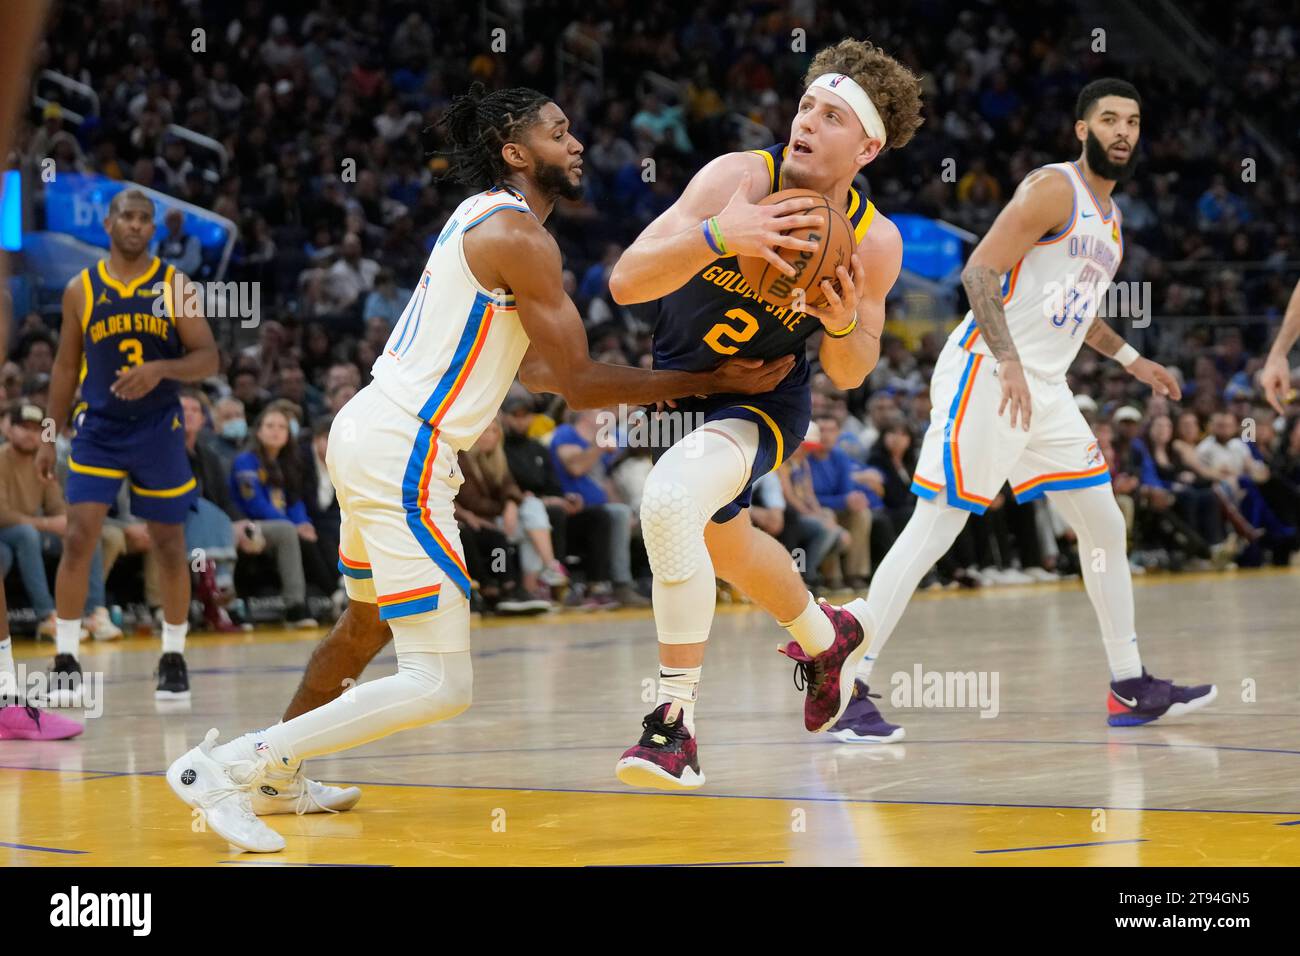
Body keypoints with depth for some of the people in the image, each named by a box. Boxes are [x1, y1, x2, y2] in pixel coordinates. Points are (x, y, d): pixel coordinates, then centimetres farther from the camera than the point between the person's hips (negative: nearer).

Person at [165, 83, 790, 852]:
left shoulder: (482, 219, 18)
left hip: (367, 433, 11)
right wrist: (713, 382, -5)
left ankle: (276, 778, 45)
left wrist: (646, 383, 29)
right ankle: (228, 765, -13)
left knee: (367, 622, 32)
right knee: (442, 686, -11)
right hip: (403, 452, -11)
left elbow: (535, 367, 29)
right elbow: (580, 385, -12)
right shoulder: (519, 235, -13)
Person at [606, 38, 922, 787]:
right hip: (676, 382, 4)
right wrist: (716, 237, -45)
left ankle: (676, 725, -25)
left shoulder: (874, 243, -19)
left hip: (762, 398, -4)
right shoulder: (738, 179, -23)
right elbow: (625, 282, -30)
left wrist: (846, 324, -28)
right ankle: (826, 639, 58)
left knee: (669, 500, -32)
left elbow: (850, 374, -5)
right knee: (722, 543, 26)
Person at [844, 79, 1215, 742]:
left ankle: (1130, 688, 17)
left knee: (1105, 527, 10)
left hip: (1045, 390, 9)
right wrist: (1009, 362, -27)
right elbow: (979, 272, -18)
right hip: (985, 379, -9)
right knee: (935, 527, -12)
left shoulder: (1110, 218, 19)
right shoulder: (1052, 189, -9)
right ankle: (847, 683, -10)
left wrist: (1131, 360, 27)